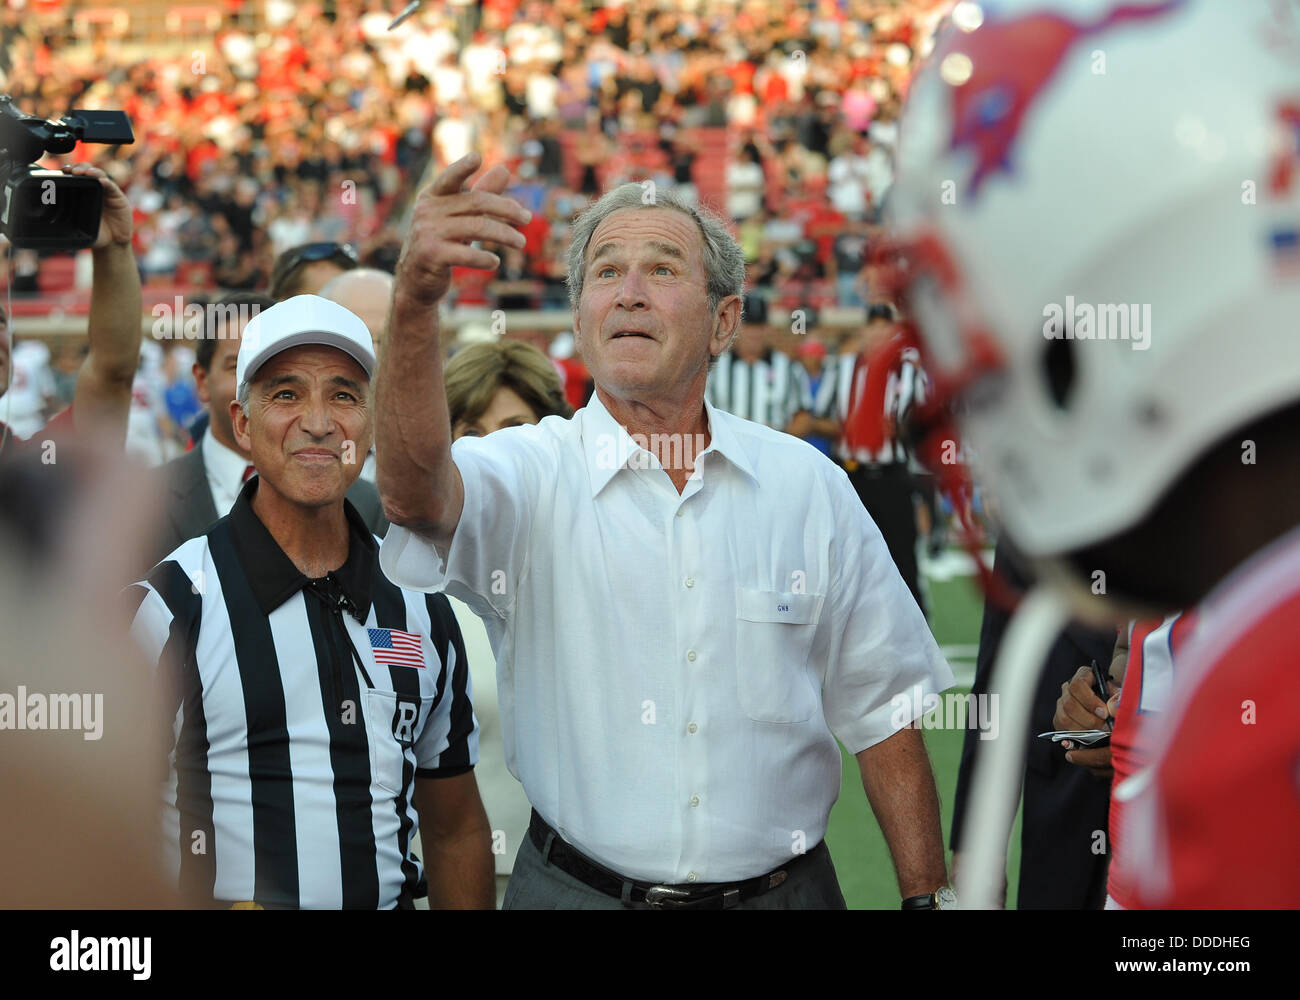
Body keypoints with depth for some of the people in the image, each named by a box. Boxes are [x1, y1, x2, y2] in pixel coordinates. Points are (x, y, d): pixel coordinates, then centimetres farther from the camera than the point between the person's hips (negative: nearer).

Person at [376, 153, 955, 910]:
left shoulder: (809, 485, 2)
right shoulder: (534, 473, -6)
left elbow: (882, 712, 5)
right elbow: (417, 491, -30)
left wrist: (927, 896, 0)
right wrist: (416, 303, -45)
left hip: (781, 889, 2)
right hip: (577, 887, -1)